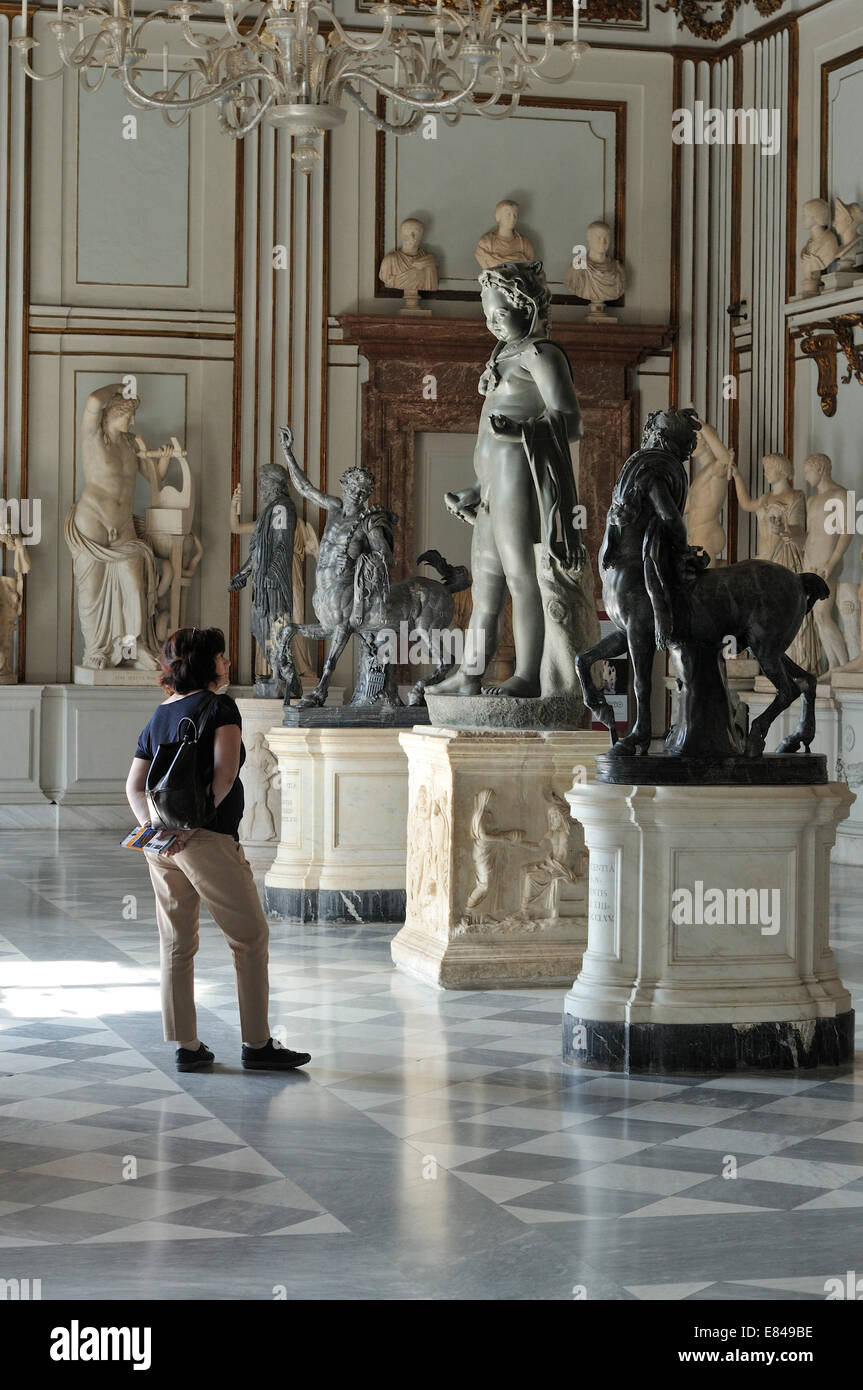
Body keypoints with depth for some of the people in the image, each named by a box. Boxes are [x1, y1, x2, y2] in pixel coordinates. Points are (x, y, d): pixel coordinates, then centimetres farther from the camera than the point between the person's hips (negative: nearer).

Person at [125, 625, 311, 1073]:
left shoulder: (158, 717, 15)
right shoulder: (219, 707, -5)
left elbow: (134, 787, 10)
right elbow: (225, 773, -18)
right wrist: (195, 822, -15)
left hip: (162, 843, 7)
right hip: (208, 840, -7)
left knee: (176, 945, 11)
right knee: (251, 938, 4)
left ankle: (186, 1047, 15)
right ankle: (257, 1044, 6)